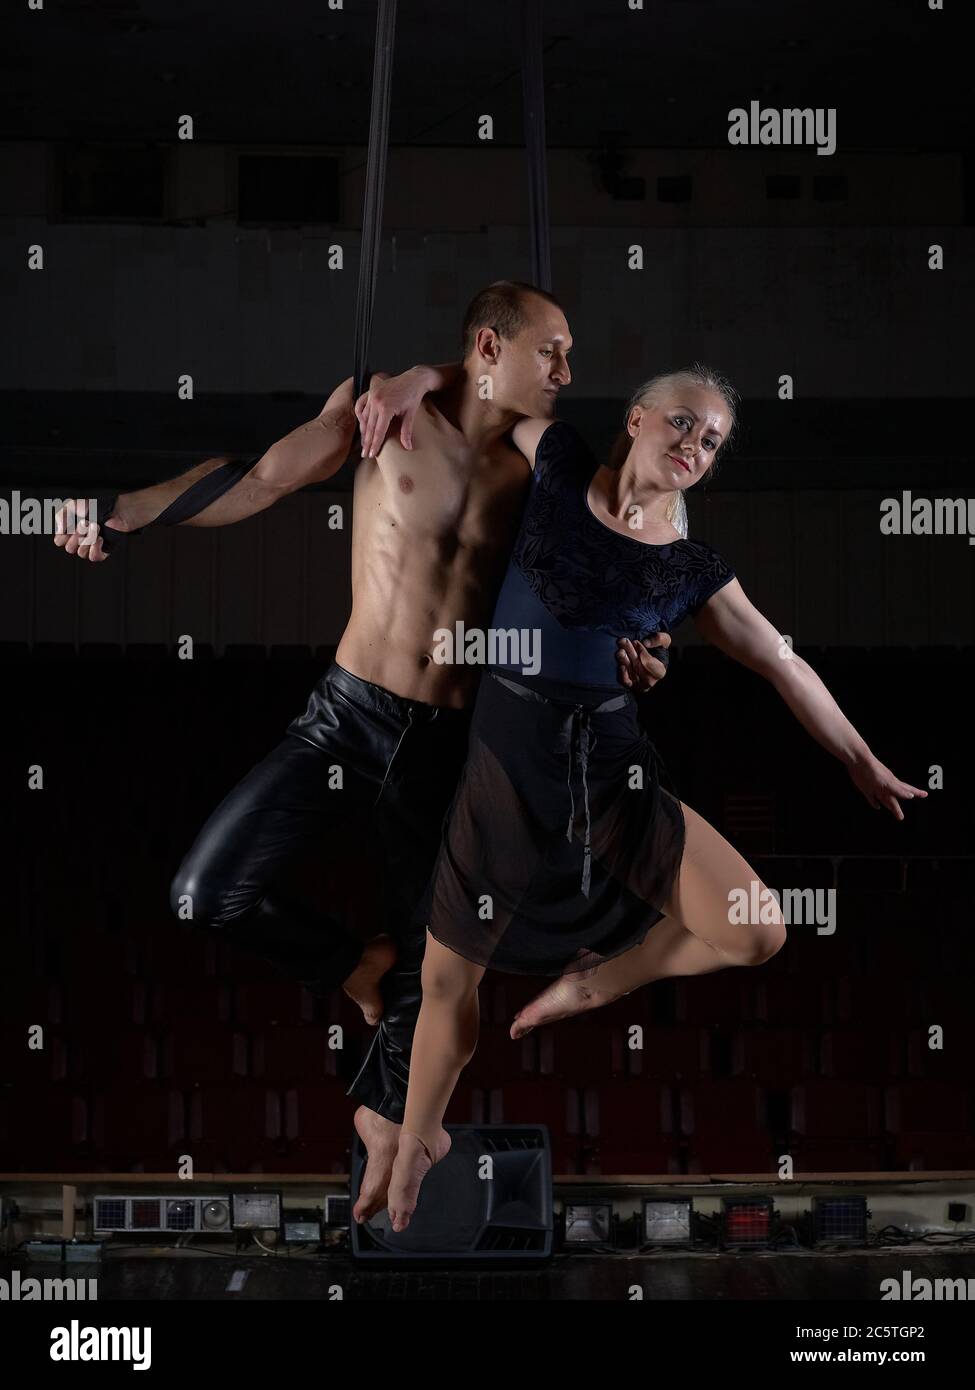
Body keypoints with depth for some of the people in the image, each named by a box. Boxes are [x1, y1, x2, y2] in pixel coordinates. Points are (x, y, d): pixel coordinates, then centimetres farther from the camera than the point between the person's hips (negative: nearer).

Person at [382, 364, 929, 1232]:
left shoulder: (693, 572, 5)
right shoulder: (559, 465, 0)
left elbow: (784, 667, 12)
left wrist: (864, 765, 17)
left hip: (612, 770, 2)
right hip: (503, 763, -2)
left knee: (758, 932, -15)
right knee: (448, 974, 2)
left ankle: (592, 984, 10)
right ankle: (418, 1142, 28)